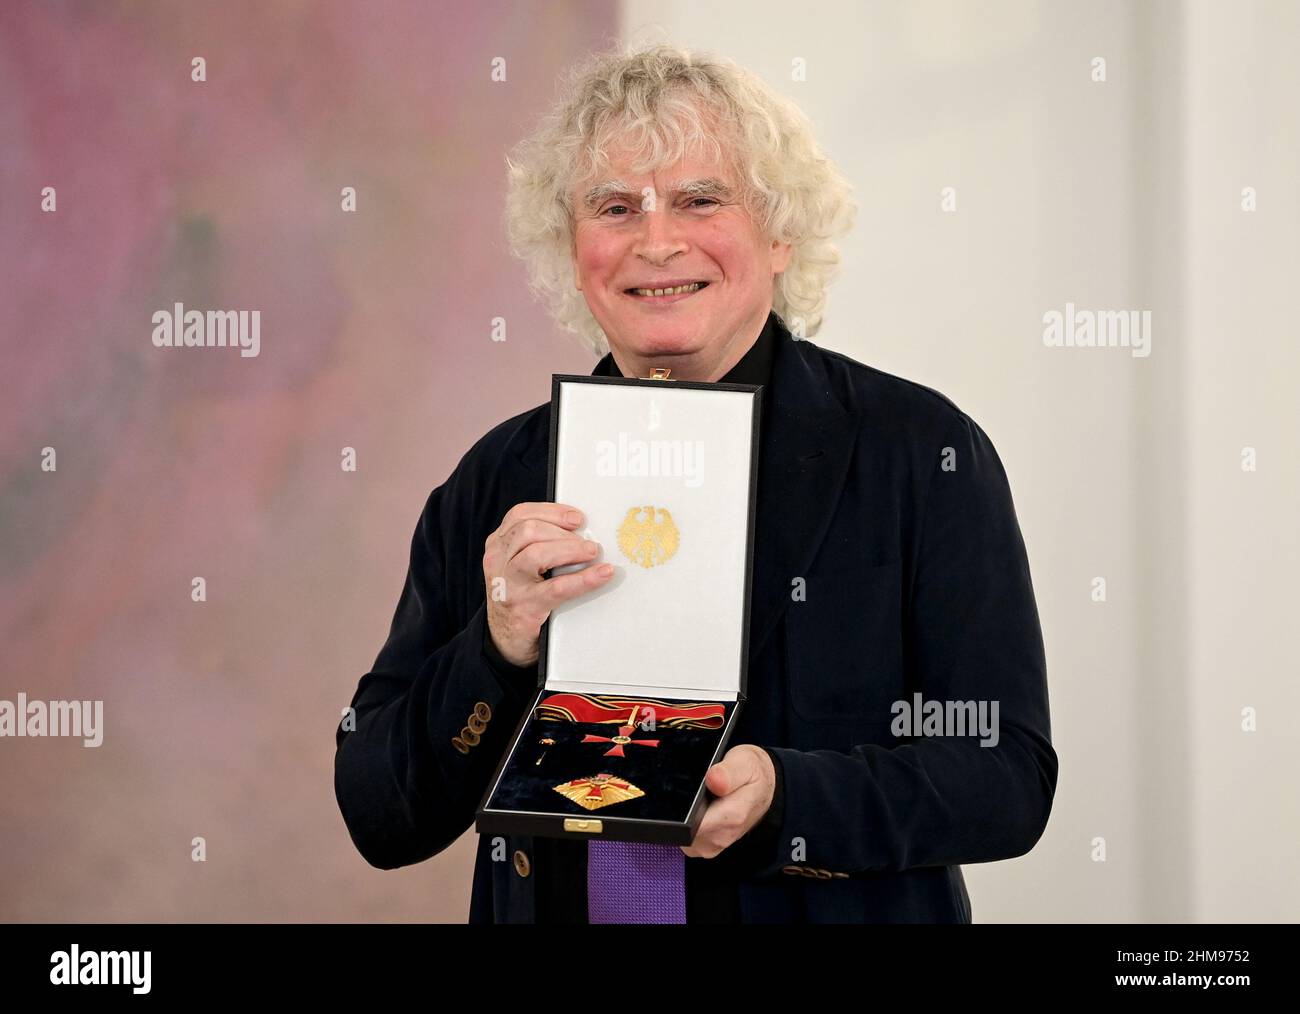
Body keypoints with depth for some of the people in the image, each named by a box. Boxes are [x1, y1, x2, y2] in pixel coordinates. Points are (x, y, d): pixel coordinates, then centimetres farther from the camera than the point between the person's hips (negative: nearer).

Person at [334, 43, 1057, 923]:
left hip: (834, 911, -2)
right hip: (549, 905, 2)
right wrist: (498, 653, -20)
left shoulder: (922, 452, -8)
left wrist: (785, 801, -27)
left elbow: (1011, 779, -12)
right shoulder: (498, 481, -2)